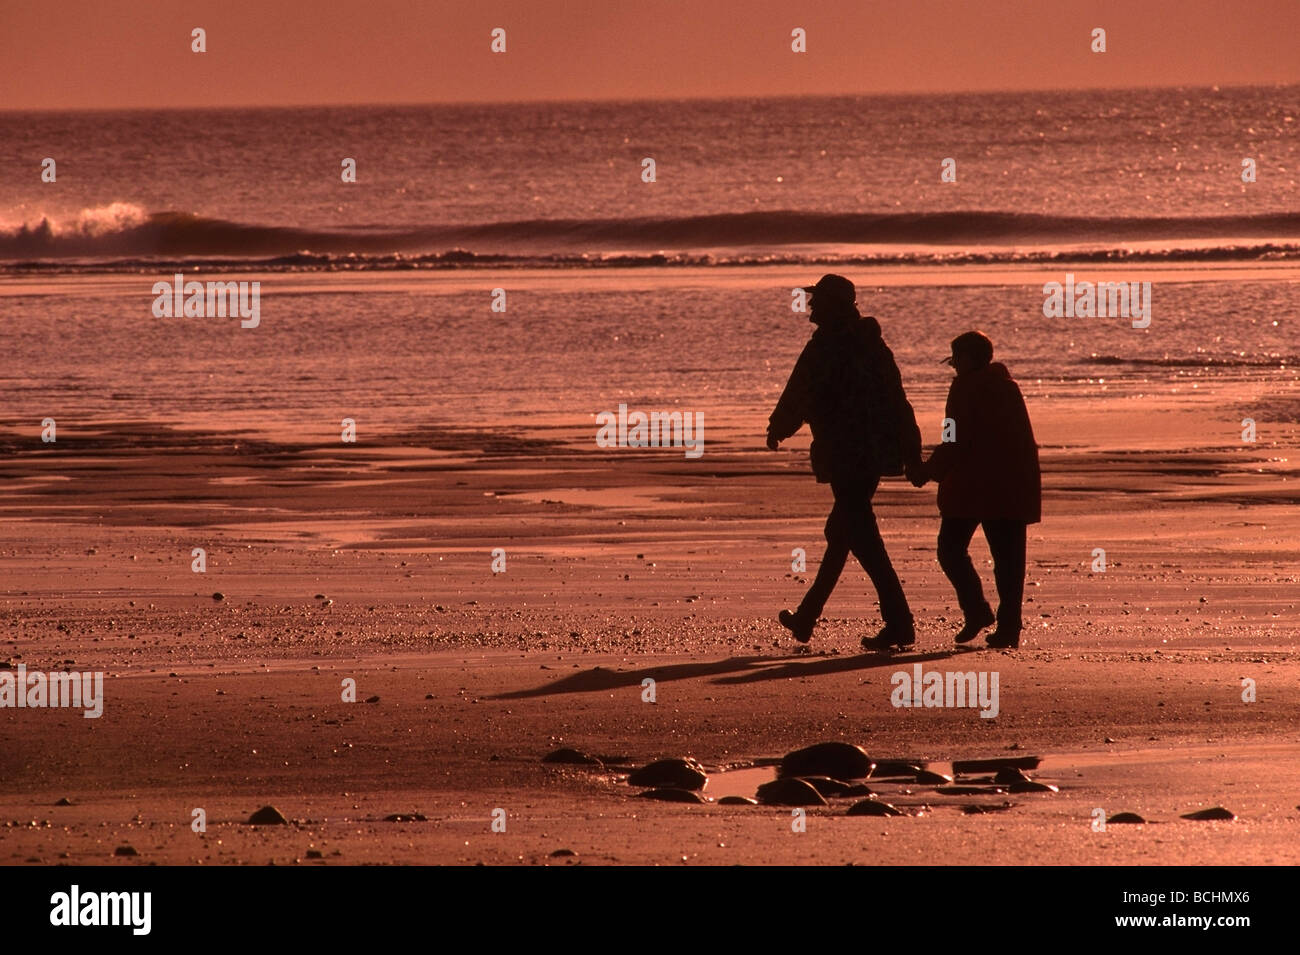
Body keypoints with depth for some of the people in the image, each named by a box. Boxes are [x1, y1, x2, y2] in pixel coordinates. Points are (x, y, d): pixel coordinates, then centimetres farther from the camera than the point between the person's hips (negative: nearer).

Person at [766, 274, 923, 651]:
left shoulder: (824, 347, -13)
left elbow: (799, 396, -8)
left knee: (862, 538, -7)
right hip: (876, 454, 8)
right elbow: (897, 399, 10)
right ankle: (807, 618, 30)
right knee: (841, 532, 18)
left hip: (844, 456, -8)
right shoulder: (871, 343, 10)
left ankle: (899, 623, -14)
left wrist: (776, 430, 11)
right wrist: (911, 451, 11)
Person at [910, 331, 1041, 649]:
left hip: (973, 486, -6)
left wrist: (926, 472, -2)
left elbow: (956, 444, -13)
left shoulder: (966, 388, -6)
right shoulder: (1008, 386, 15)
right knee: (1008, 555, 7)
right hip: (1015, 488, 6)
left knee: (951, 549, 4)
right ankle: (1008, 627, 2)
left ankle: (977, 610, -12)